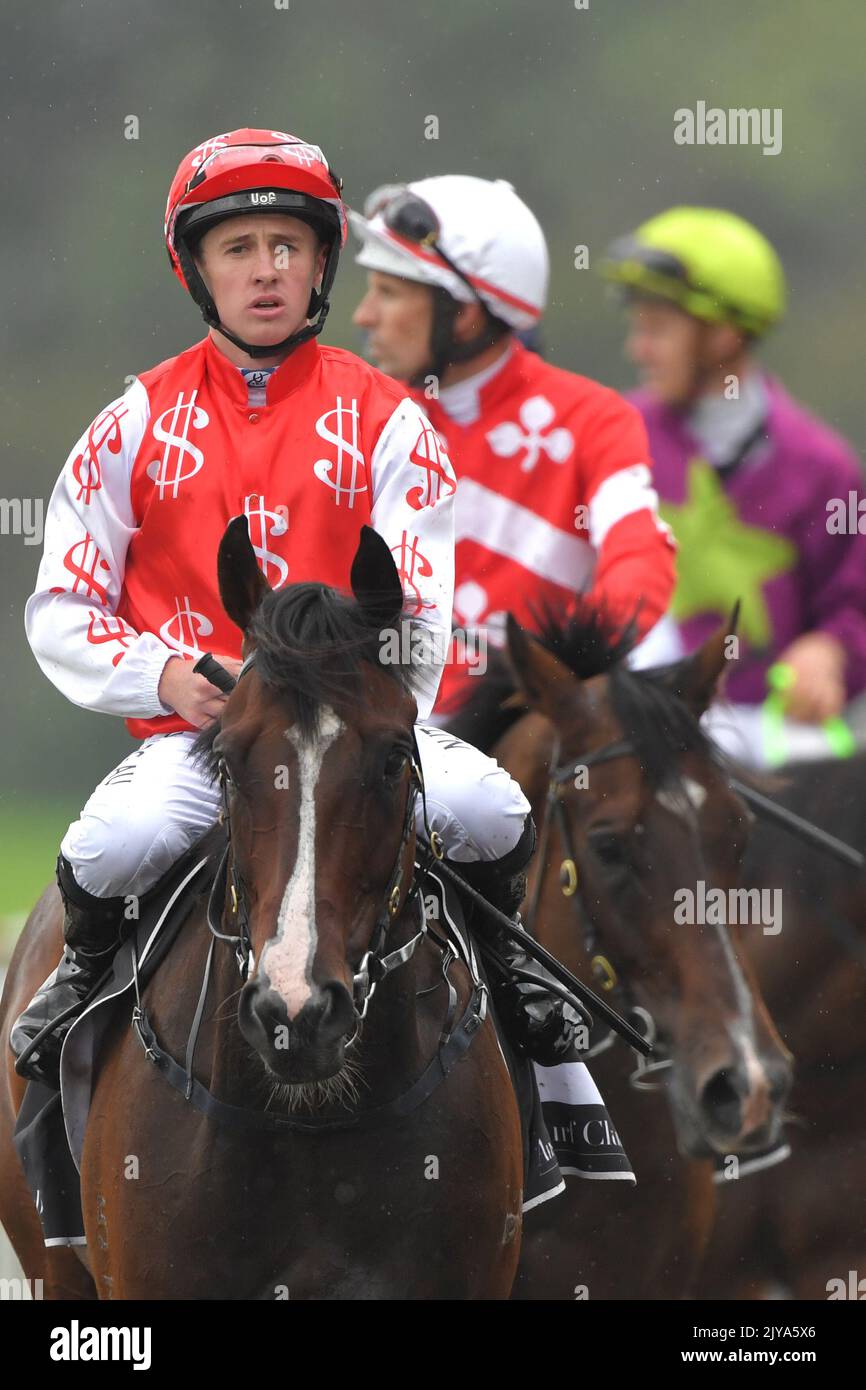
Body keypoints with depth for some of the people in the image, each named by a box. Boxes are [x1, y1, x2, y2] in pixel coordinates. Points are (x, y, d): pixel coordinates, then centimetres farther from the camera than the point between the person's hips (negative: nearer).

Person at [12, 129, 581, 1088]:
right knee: (112, 845, -32)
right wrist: (166, 676, -11)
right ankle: (86, 970, 5)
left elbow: (417, 616, 0)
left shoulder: (385, 421, 6)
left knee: (488, 811, -29)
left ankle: (498, 952, 8)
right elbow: (61, 611, 8)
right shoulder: (137, 425, 8)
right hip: (191, 730, 0)